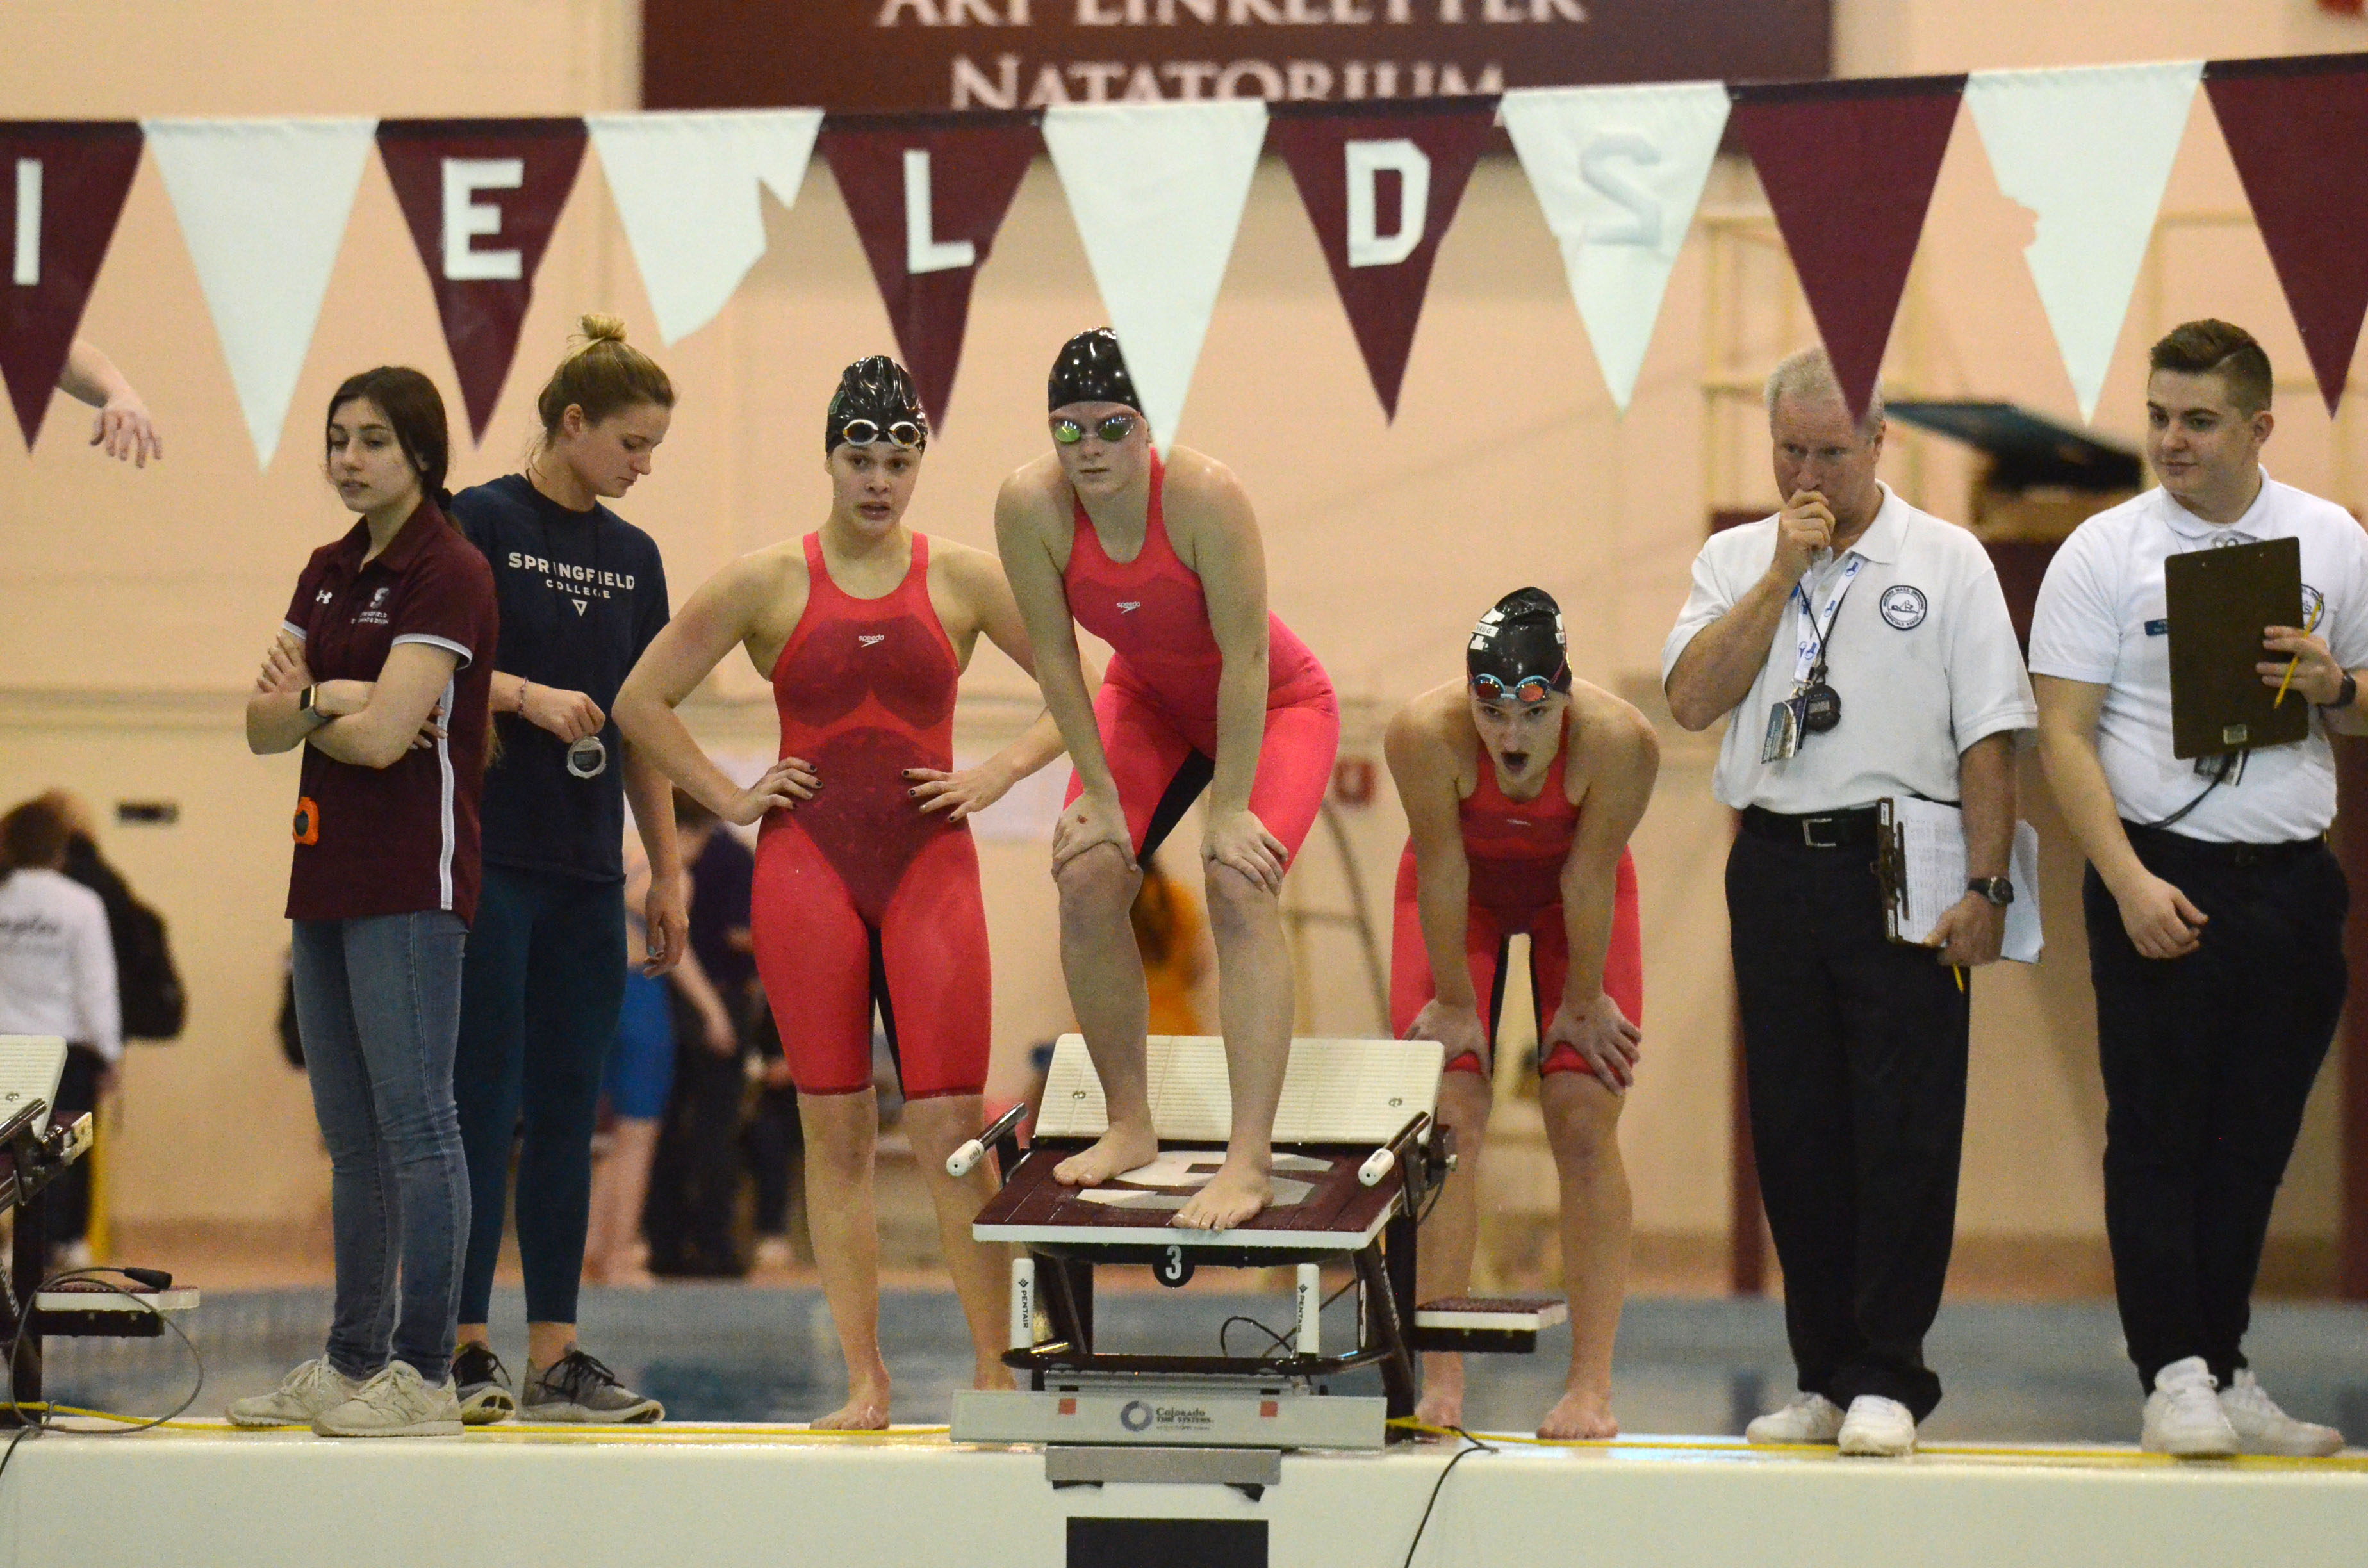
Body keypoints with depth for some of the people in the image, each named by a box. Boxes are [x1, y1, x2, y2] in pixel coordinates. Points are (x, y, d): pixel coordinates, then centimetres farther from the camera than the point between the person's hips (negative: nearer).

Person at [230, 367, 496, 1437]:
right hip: (328, 869, 9)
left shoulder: (447, 575, -9)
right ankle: (352, 1364, 19)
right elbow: (264, 725, 10)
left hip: (410, 883, -9)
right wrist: (330, 703, -10)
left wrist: (306, 707, 0)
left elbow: (383, 735, -18)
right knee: (351, 1137, 13)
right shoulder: (329, 574, 16)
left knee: (413, 1123, -9)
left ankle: (426, 1376, -8)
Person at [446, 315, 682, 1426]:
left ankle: (554, 1357, 8)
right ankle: (465, 1347, -2)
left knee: (568, 1113, 6)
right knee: (483, 1102, -6)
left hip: (588, 871, 6)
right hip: (488, 858, -6)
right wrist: (526, 696, -21)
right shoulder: (481, 523, -4)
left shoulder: (633, 555, 14)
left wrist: (668, 873, 14)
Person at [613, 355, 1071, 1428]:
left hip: (929, 868, 0)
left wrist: (1000, 774, 0)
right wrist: (729, 798, 2)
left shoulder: (964, 580, 5)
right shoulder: (768, 583, 3)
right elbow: (641, 702, 7)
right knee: (835, 1128, 1)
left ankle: (995, 1373, 1)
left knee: (949, 1123, -7)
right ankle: (864, 1384, 5)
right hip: (807, 868, 0)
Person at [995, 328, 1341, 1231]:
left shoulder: (1204, 496, -34)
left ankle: (1249, 1163, -26)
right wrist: (1100, 792, -12)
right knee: (1088, 876, -13)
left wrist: (1229, 807, -27)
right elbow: (1056, 658, -13)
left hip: (1273, 706, -4)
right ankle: (1129, 1128, 2)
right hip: (1148, 703, 4)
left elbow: (1245, 657, -30)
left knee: (1240, 887, -23)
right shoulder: (1030, 506, -23)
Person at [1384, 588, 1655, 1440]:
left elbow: (1590, 877, -23)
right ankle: (1439, 1385, -9)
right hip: (1463, 892, 0)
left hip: (1570, 894, 0)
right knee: (1449, 1121, -10)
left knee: (1585, 1123, -9)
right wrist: (1453, 1001, -13)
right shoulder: (1424, 733, -35)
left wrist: (1584, 1001, -11)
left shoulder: (1618, 740, -35)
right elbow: (1442, 871, -24)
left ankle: (1590, 1386, -8)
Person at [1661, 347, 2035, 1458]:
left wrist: (1983, 886, -10)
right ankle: (1826, 1376, 13)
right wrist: (1783, 572, -6)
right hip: (1776, 867, 3)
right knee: (1794, 1131, 6)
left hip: (1901, 872, -3)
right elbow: (1693, 699, -2)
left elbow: (1989, 736, -1)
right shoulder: (1736, 561, 12)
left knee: (1904, 1133, -5)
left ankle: (1888, 1379, -1)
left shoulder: (1947, 562, 3)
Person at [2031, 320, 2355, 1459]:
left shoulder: (2331, 544, 8)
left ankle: (2225, 1376, 15)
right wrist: (2132, 884, -14)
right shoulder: (2104, 553, -2)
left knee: (2254, 1140, 8)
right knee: (2161, 1138, -5)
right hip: (2159, 881, -3)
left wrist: (2330, 688, -9)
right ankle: (2176, 1379, -3)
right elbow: (2064, 735, -5)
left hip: (2292, 882, 3)